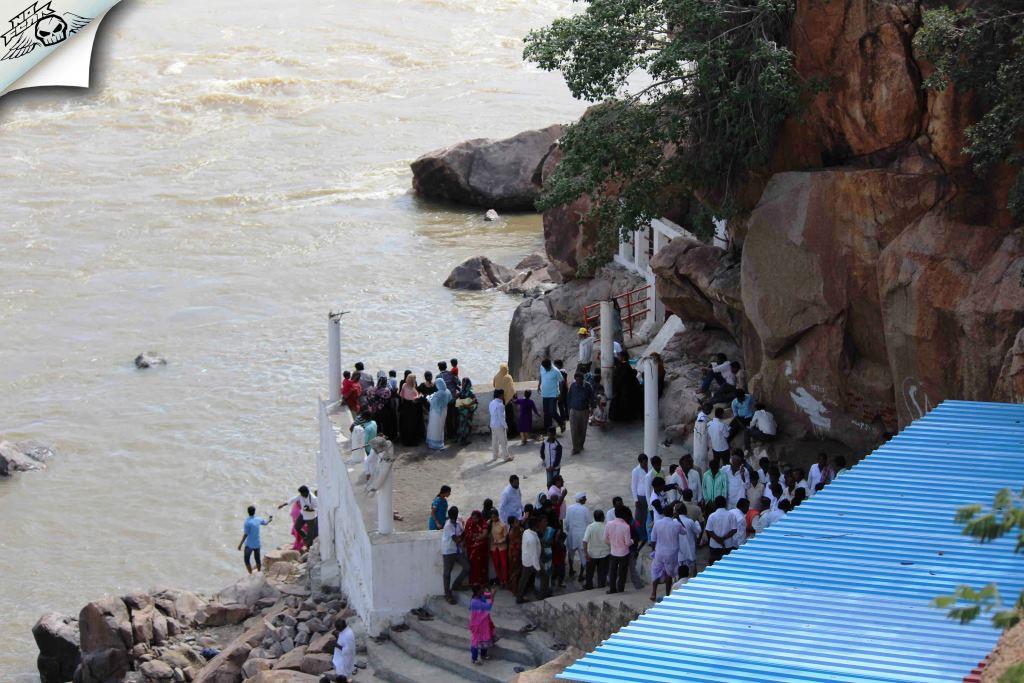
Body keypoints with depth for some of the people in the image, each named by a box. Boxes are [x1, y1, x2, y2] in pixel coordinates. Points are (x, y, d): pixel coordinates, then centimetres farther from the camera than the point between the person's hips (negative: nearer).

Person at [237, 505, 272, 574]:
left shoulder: (247, 522, -18)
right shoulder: (258, 519, -1)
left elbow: (245, 534, -19)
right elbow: (265, 523, 22)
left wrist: (240, 544, -13)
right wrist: (269, 519, 44)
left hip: (249, 544, -6)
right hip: (257, 544, 6)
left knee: (246, 560, 4)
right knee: (258, 560, 16)